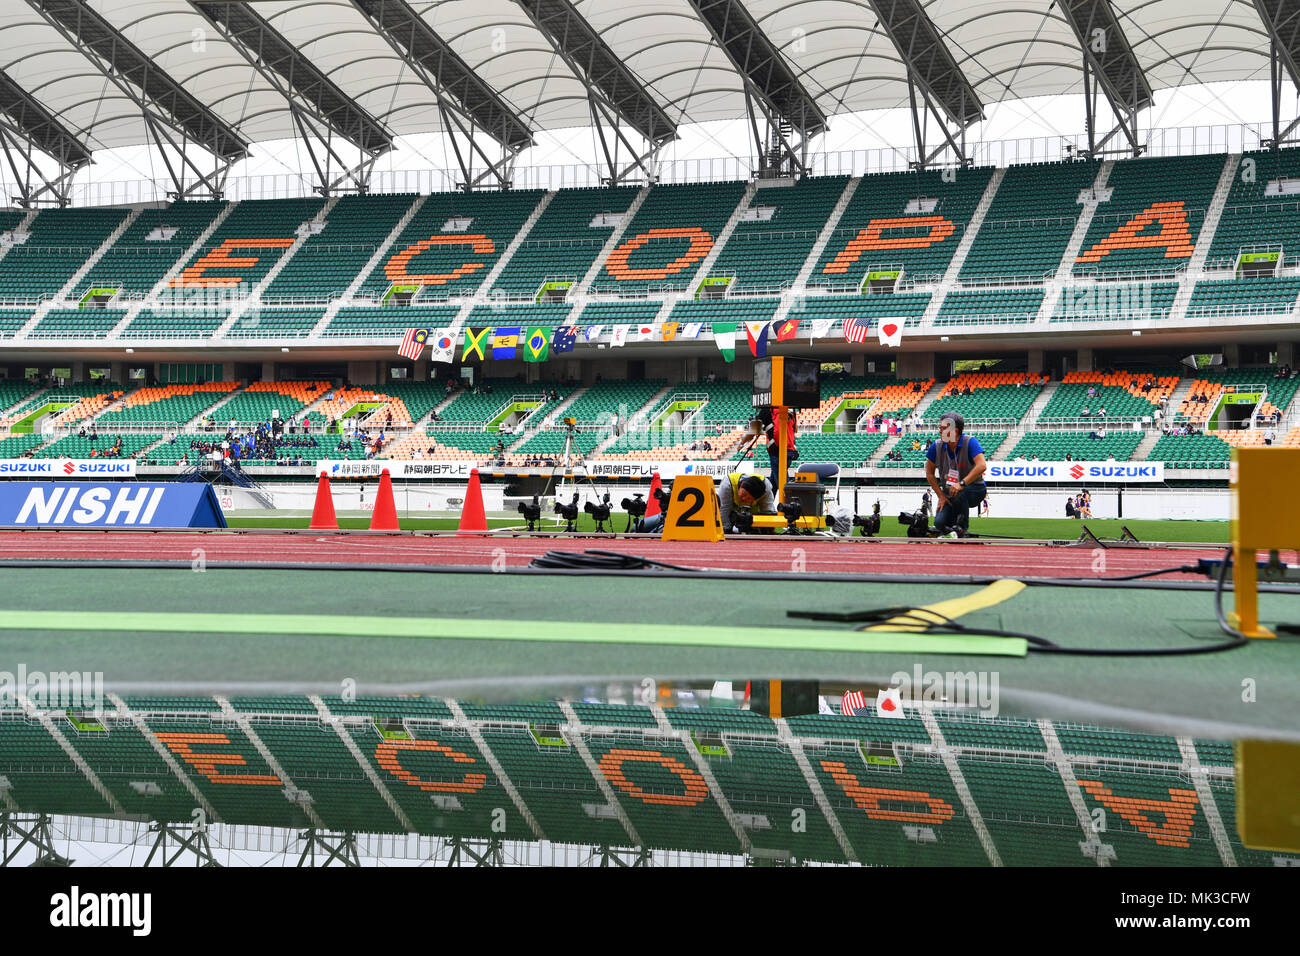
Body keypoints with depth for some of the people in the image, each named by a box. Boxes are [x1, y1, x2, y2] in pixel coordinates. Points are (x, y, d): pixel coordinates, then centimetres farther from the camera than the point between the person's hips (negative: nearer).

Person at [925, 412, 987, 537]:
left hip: (975, 490, -3)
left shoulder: (970, 442, -18)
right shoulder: (937, 446, -6)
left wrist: (962, 484, -39)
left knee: (959, 494, -38)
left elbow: (981, 465, -31)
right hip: (949, 495, 3)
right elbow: (929, 473, 5)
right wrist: (941, 496, -3)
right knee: (940, 523, -20)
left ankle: (961, 526, -11)